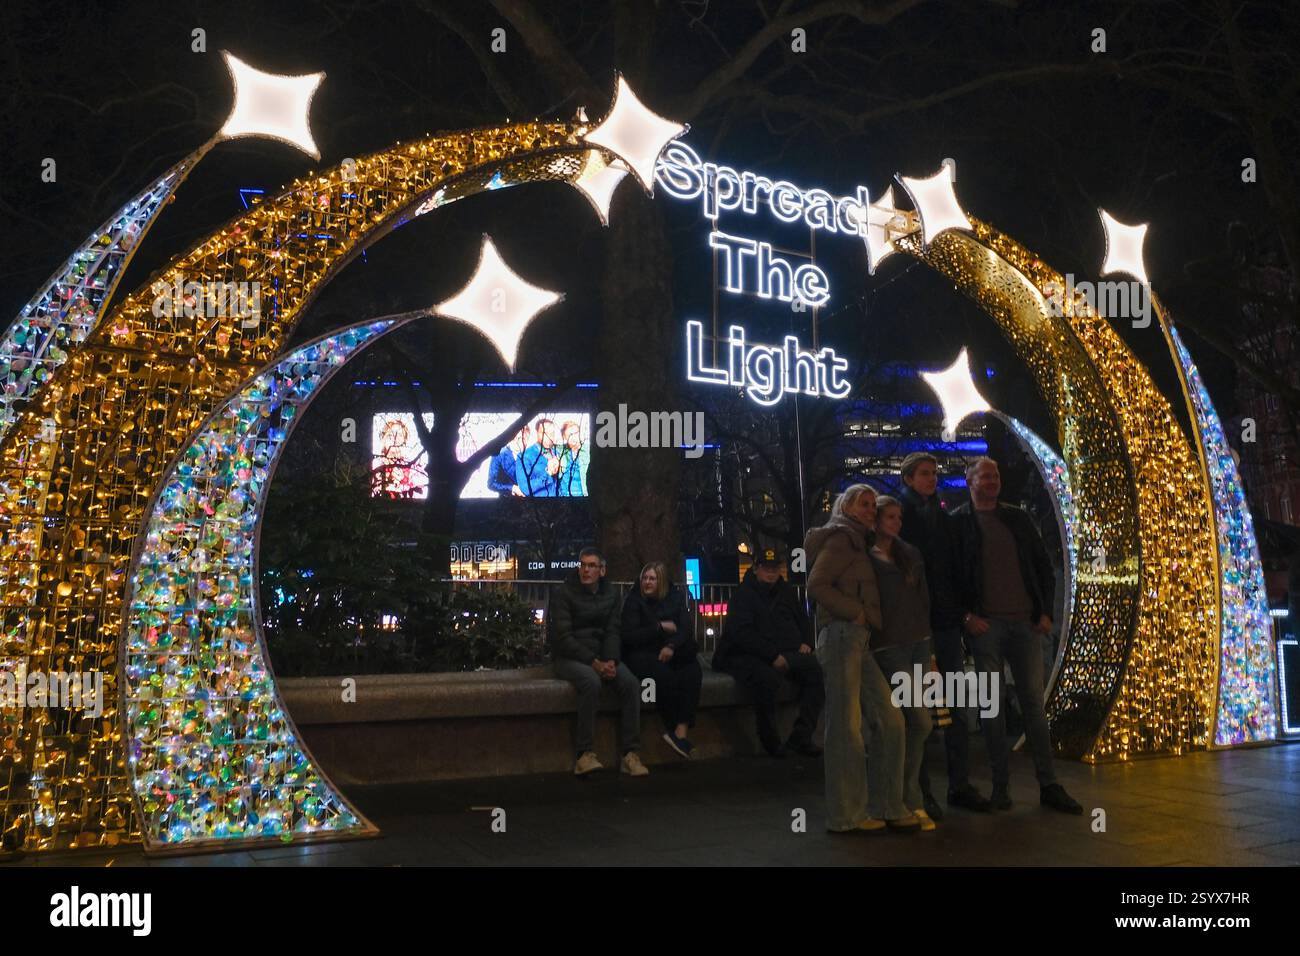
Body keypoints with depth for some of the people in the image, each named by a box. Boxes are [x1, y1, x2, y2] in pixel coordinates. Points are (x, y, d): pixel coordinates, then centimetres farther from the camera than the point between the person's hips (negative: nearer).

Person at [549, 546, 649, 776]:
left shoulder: (610, 594, 10)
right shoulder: (563, 594, -6)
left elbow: (612, 632, 7)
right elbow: (563, 637, -13)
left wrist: (610, 661, -14)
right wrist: (593, 663, -20)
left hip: (601, 656, 5)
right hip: (569, 657, -5)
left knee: (631, 682, -23)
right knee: (591, 682, -36)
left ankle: (630, 755, -21)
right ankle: (585, 755, -32)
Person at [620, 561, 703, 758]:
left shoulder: (675, 597, 10)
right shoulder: (634, 600, 2)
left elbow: (685, 628, 0)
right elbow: (629, 636, -6)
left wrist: (671, 646, -20)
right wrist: (661, 627, -11)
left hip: (671, 653, 3)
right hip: (642, 654, -3)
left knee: (693, 672, -28)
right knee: (664, 675, -34)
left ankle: (681, 731, -32)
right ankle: (672, 728, -21)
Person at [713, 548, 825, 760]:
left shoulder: (785, 591, 19)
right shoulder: (744, 595, -2)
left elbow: (803, 620, 33)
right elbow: (742, 634, -14)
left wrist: (806, 643, 11)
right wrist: (773, 655, -20)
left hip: (787, 653, 6)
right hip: (749, 657, -6)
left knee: (815, 669, -22)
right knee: (768, 678, -39)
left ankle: (801, 737, -19)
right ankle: (771, 741, -20)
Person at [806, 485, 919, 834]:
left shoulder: (857, 542, 26)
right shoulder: (842, 538, -3)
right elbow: (816, 585, -14)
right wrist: (855, 612, -10)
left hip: (859, 640, 9)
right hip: (842, 636, -9)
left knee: (889, 720, 5)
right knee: (846, 726, -6)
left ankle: (885, 807, 11)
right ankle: (845, 816, 0)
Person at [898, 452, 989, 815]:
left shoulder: (943, 518, 16)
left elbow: (954, 567, 20)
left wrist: (961, 613, 11)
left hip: (947, 621, 6)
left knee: (957, 704, 6)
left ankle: (960, 785, 13)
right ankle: (920, 790, 2)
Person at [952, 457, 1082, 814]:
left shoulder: (1018, 519, 14)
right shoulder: (957, 523, 2)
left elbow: (1043, 565, 15)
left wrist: (1046, 611, 5)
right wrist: (966, 615, -11)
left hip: (1025, 623, 4)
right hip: (985, 624, -3)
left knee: (1034, 703, 5)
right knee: (992, 705, 0)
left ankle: (1049, 785, 9)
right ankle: (1000, 785, 7)